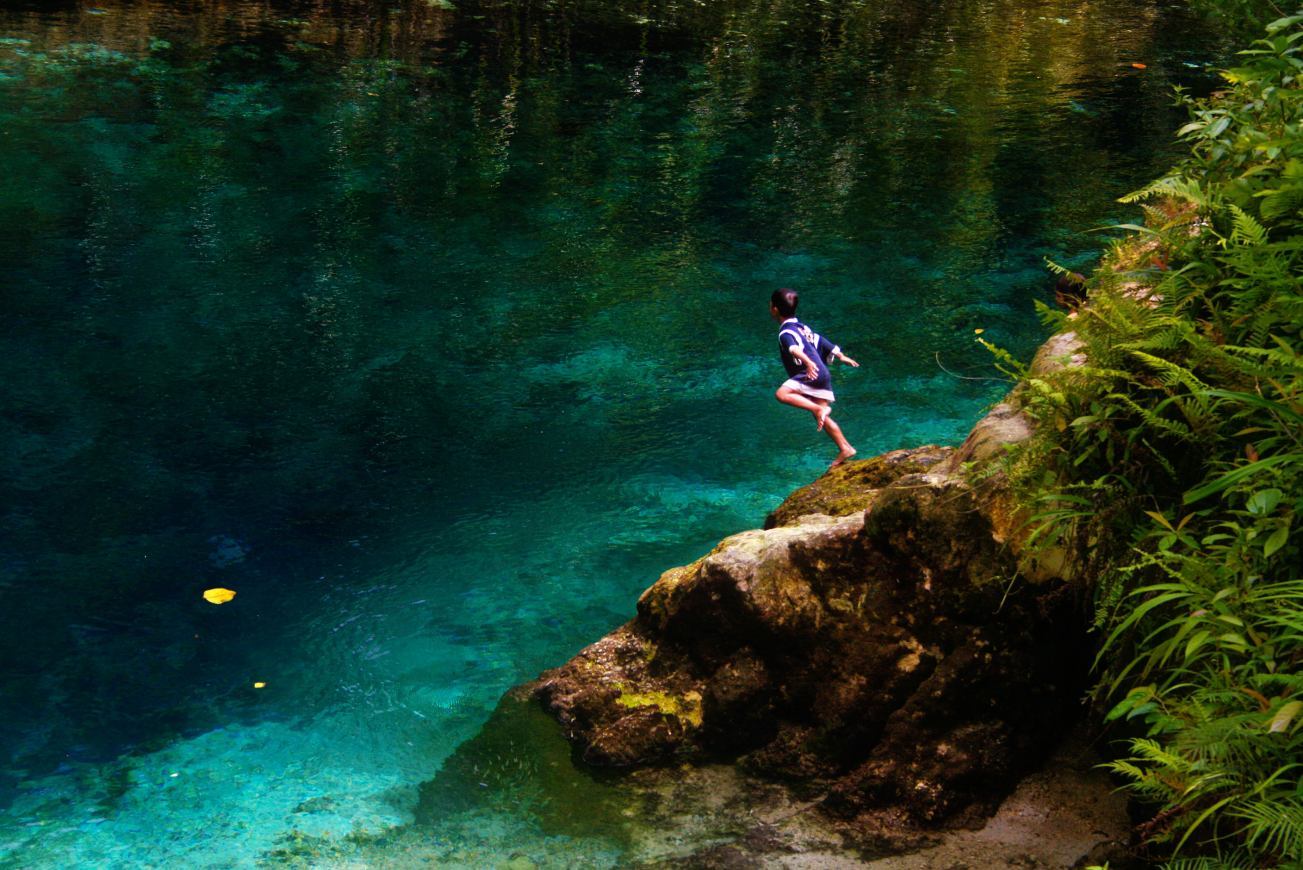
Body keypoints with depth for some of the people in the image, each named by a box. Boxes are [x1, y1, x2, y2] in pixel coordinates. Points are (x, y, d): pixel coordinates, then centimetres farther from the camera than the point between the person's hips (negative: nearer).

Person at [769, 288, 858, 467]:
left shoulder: (785, 333, -11)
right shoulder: (801, 327, 18)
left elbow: (795, 349, -31)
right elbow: (822, 342, 28)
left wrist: (809, 363, -50)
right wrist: (842, 357, 39)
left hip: (811, 375, -10)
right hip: (821, 374, 10)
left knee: (781, 394, -25)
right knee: (822, 418, 13)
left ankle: (819, 409, -30)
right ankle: (845, 448, 14)